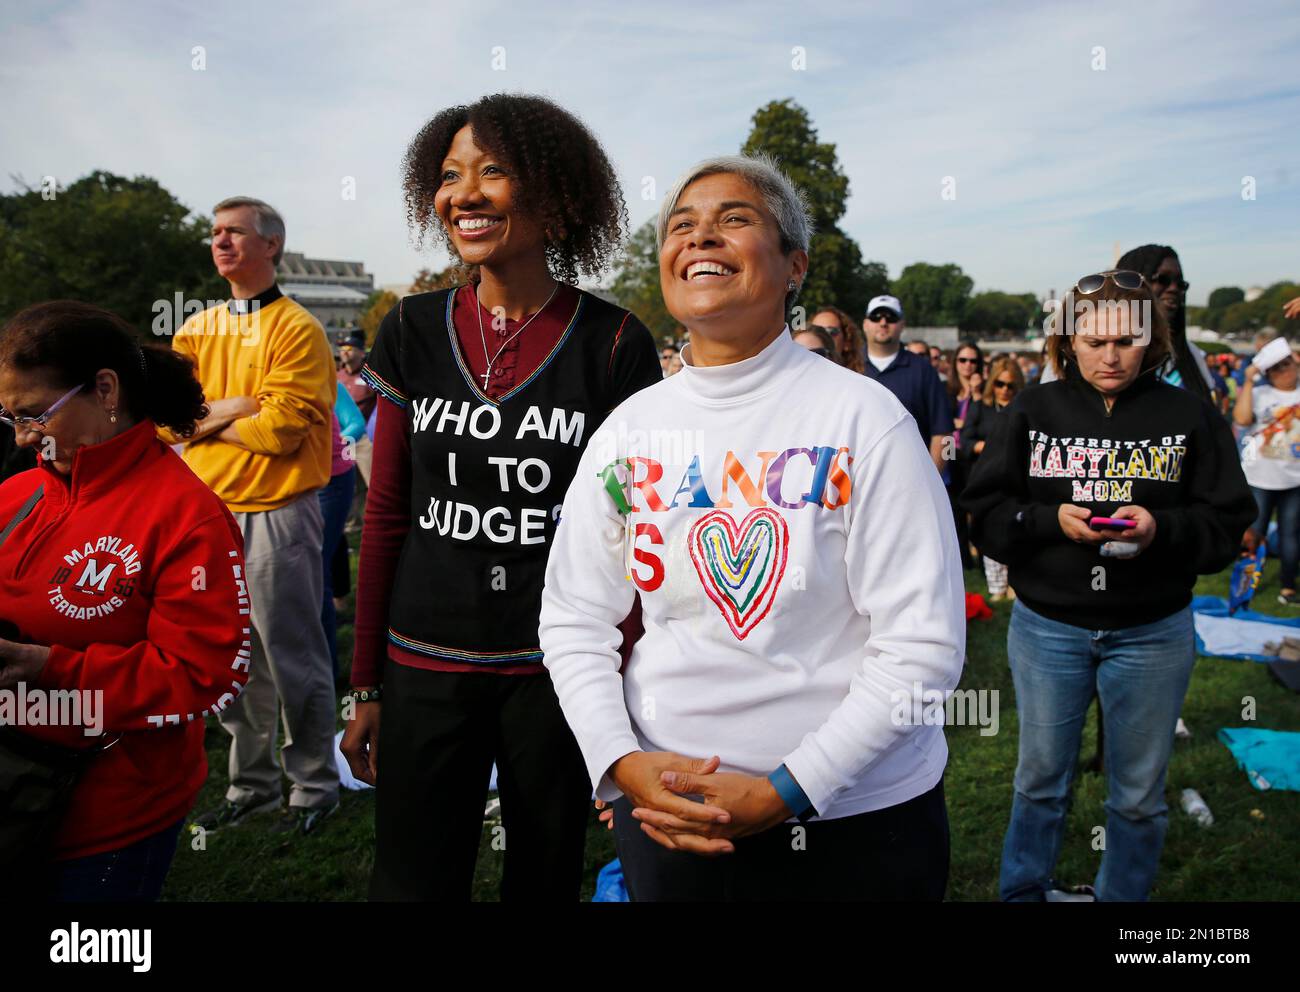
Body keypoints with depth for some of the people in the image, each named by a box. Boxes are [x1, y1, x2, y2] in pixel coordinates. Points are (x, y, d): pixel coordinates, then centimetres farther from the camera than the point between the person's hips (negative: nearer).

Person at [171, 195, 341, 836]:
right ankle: (251, 784, 29)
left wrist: (205, 418, -4)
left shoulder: (296, 328, -7)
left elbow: (281, 428, -17)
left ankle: (315, 789, 16)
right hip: (210, 512, 7)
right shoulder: (197, 330, 13)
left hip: (277, 514, -6)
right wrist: (236, 407, -12)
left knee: (294, 661, 1)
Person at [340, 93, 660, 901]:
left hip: (560, 672, -1)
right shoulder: (413, 333, 1)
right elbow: (387, 515, 5)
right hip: (425, 669, 2)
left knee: (547, 877, 15)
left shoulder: (615, 343, -7)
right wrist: (367, 688, 6)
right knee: (413, 880, 9)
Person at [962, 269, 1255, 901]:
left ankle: (1124, 896, 36)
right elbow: (986, 512, -3)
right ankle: (1022, 891, 35)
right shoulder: (1033, 410, -1)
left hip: (1152, 631, 0)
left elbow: (1227, 523, -2)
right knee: (1041, 780, 15)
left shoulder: (1189, 415, -2)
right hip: (1047, 628, 0)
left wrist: (1160, 527, -21)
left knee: (1139, 795, 14)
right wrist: (1050, 519, -20)